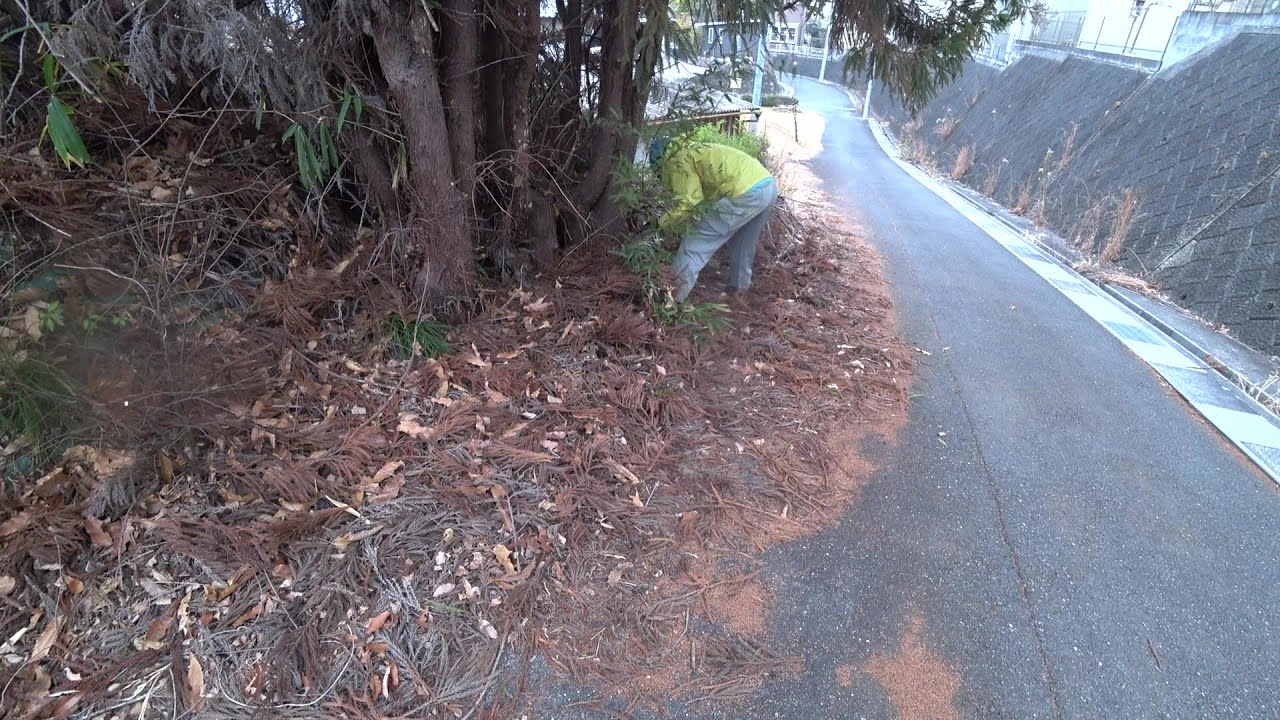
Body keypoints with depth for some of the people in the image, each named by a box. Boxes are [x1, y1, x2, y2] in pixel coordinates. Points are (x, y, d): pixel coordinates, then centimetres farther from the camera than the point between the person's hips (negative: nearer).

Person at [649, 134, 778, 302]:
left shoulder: (679, 161, 2)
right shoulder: (697, 150, 31)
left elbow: (688, 203, -6)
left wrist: (665, 222, 5)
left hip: (746, 194, -9)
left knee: (699, 237, -1)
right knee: (742, 242, 27)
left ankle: (677, 291, -3)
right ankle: (740, 285, 42)